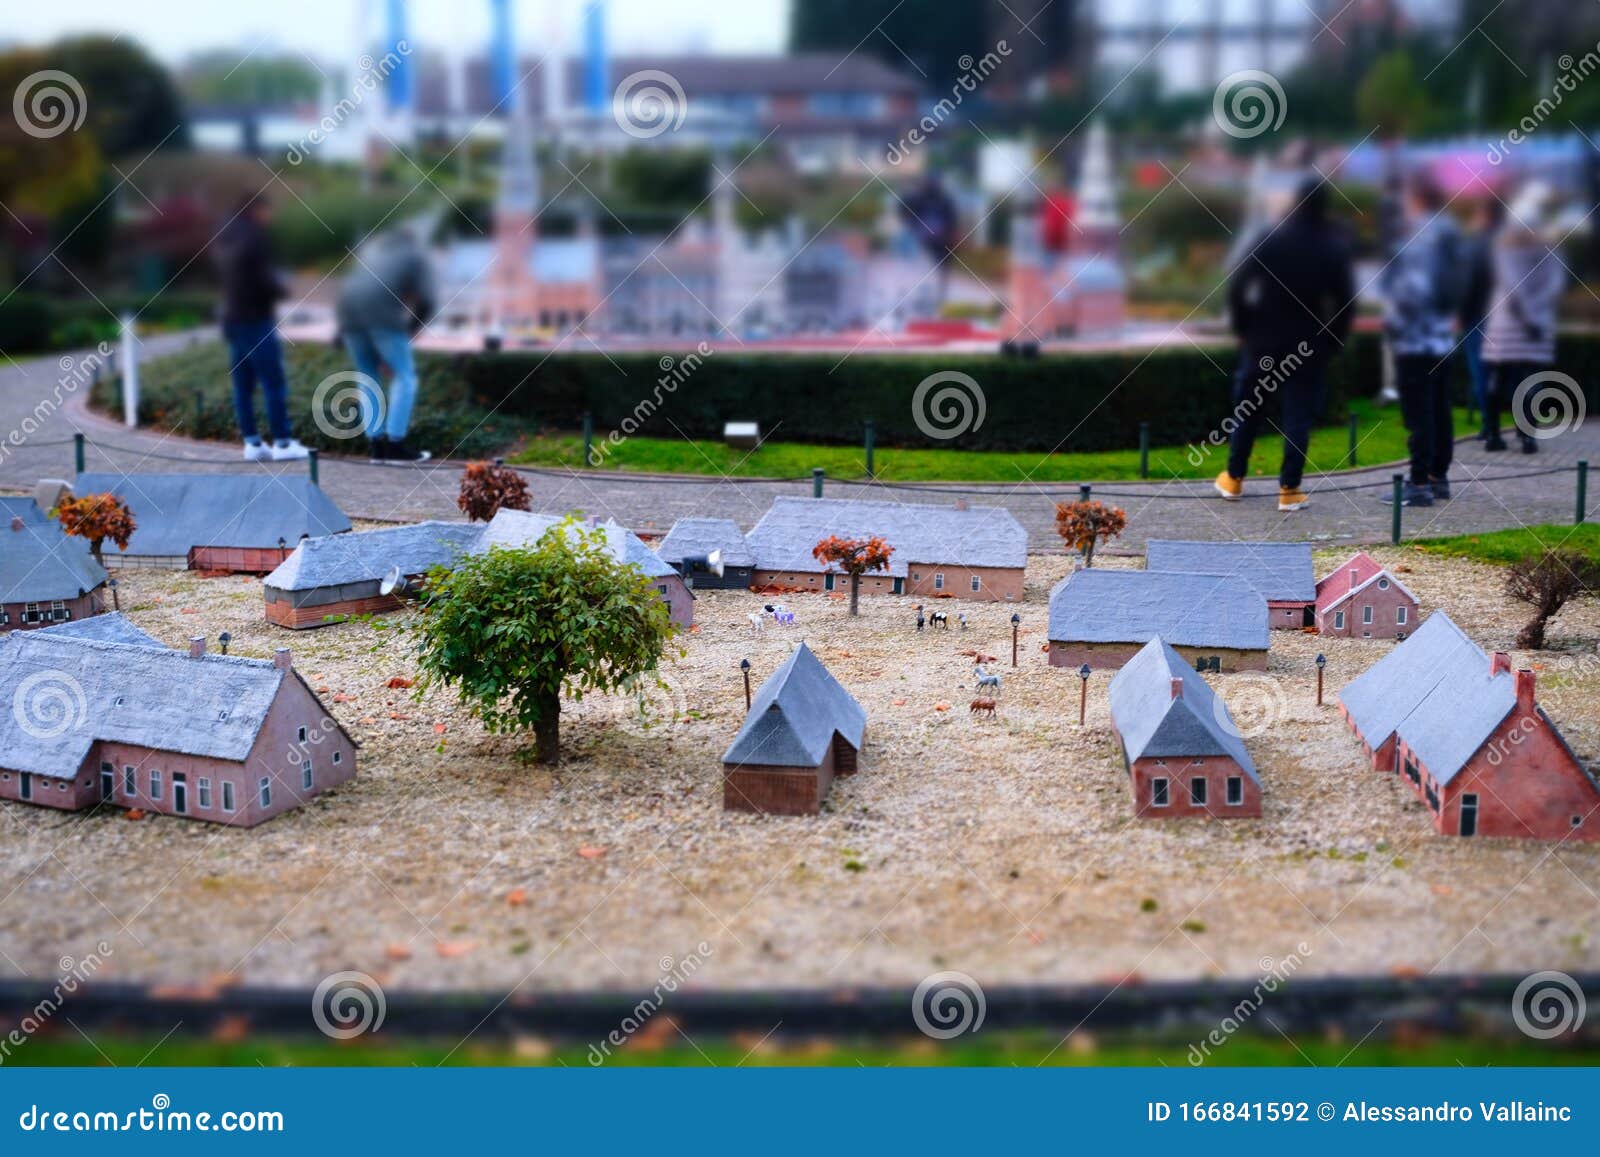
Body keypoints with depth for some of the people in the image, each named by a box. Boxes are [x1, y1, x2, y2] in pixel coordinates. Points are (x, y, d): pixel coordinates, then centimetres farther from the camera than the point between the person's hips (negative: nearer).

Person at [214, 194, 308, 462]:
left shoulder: (224, 237, 13)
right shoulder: (254, 237, -13)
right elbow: (265, 277, -18)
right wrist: (279, 288, 3)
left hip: (233, 318, 8)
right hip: (257, 317, -8)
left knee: (242, 384, 7)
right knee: (273, 382, -5)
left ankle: (252, 442, 8)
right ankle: (282, 442, -6)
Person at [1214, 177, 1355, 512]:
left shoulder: (1271, 239, -3)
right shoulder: (1334, 247, -3)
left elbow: (1238, 284, -6)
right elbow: (1345, 296, -4)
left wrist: (1242, 327, 4)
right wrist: (1334, 340, 6)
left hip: (1263, 338, 1)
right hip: (1309, 345, 0)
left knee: (1247, 408, 12)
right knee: (1299, 415, 3)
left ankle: (1233, 478, 21)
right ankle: (1289, 489, 0)